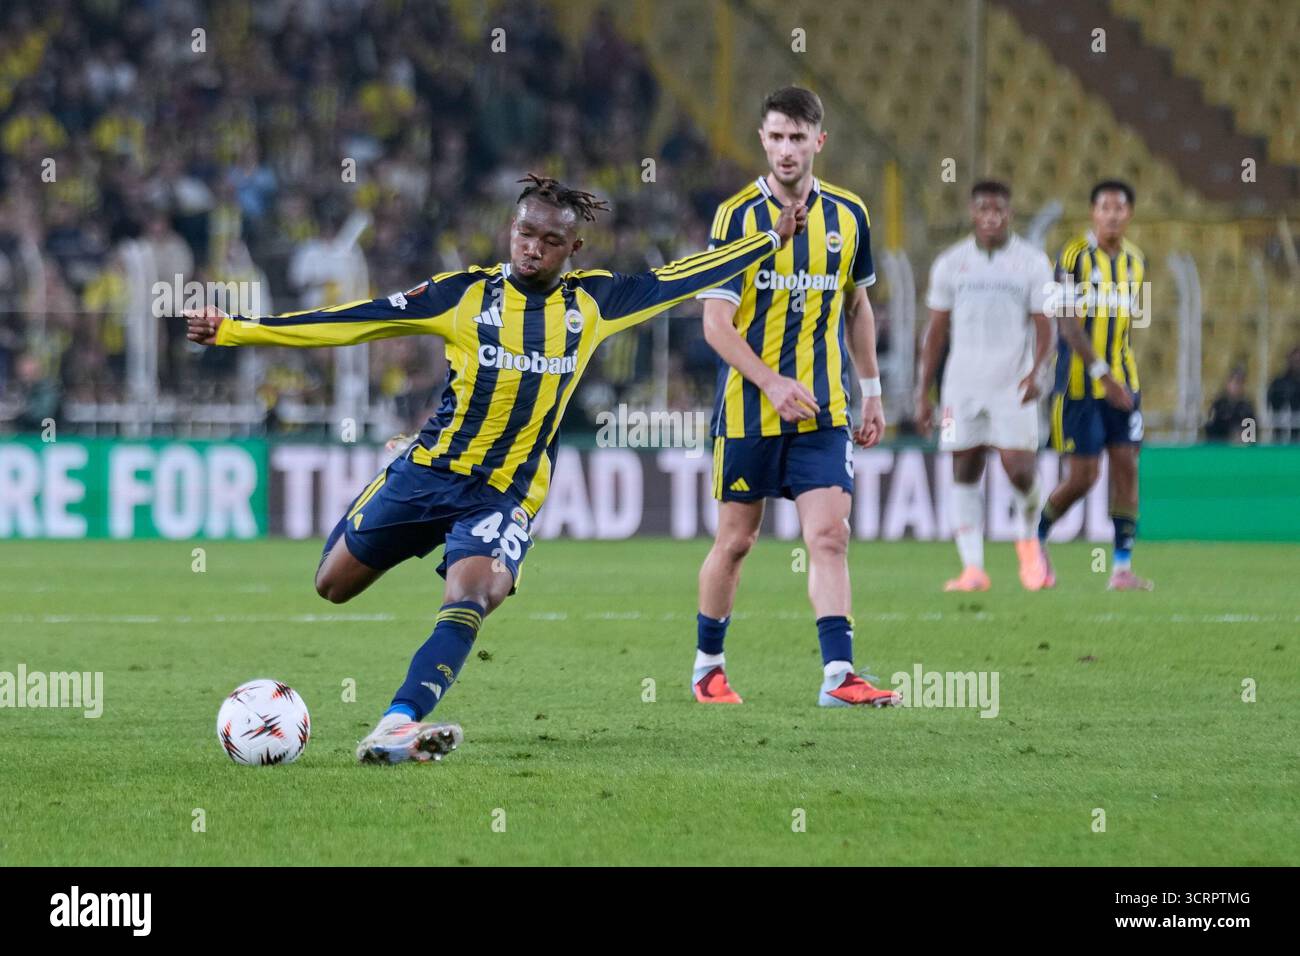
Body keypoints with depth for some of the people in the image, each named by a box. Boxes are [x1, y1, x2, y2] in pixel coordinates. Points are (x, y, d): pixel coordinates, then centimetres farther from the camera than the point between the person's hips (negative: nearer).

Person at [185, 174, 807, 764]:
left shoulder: (591, 302, 6)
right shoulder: (465, 294, -1)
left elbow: (676, 281, 18)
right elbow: (353, 320, -2)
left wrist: (771, 240, 21)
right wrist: (233, 331, -6)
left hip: (507, 494, 0)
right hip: (428, 471, 0)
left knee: (473, 593, -29)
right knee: (333, 586, 10)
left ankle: (397, 726, -38)